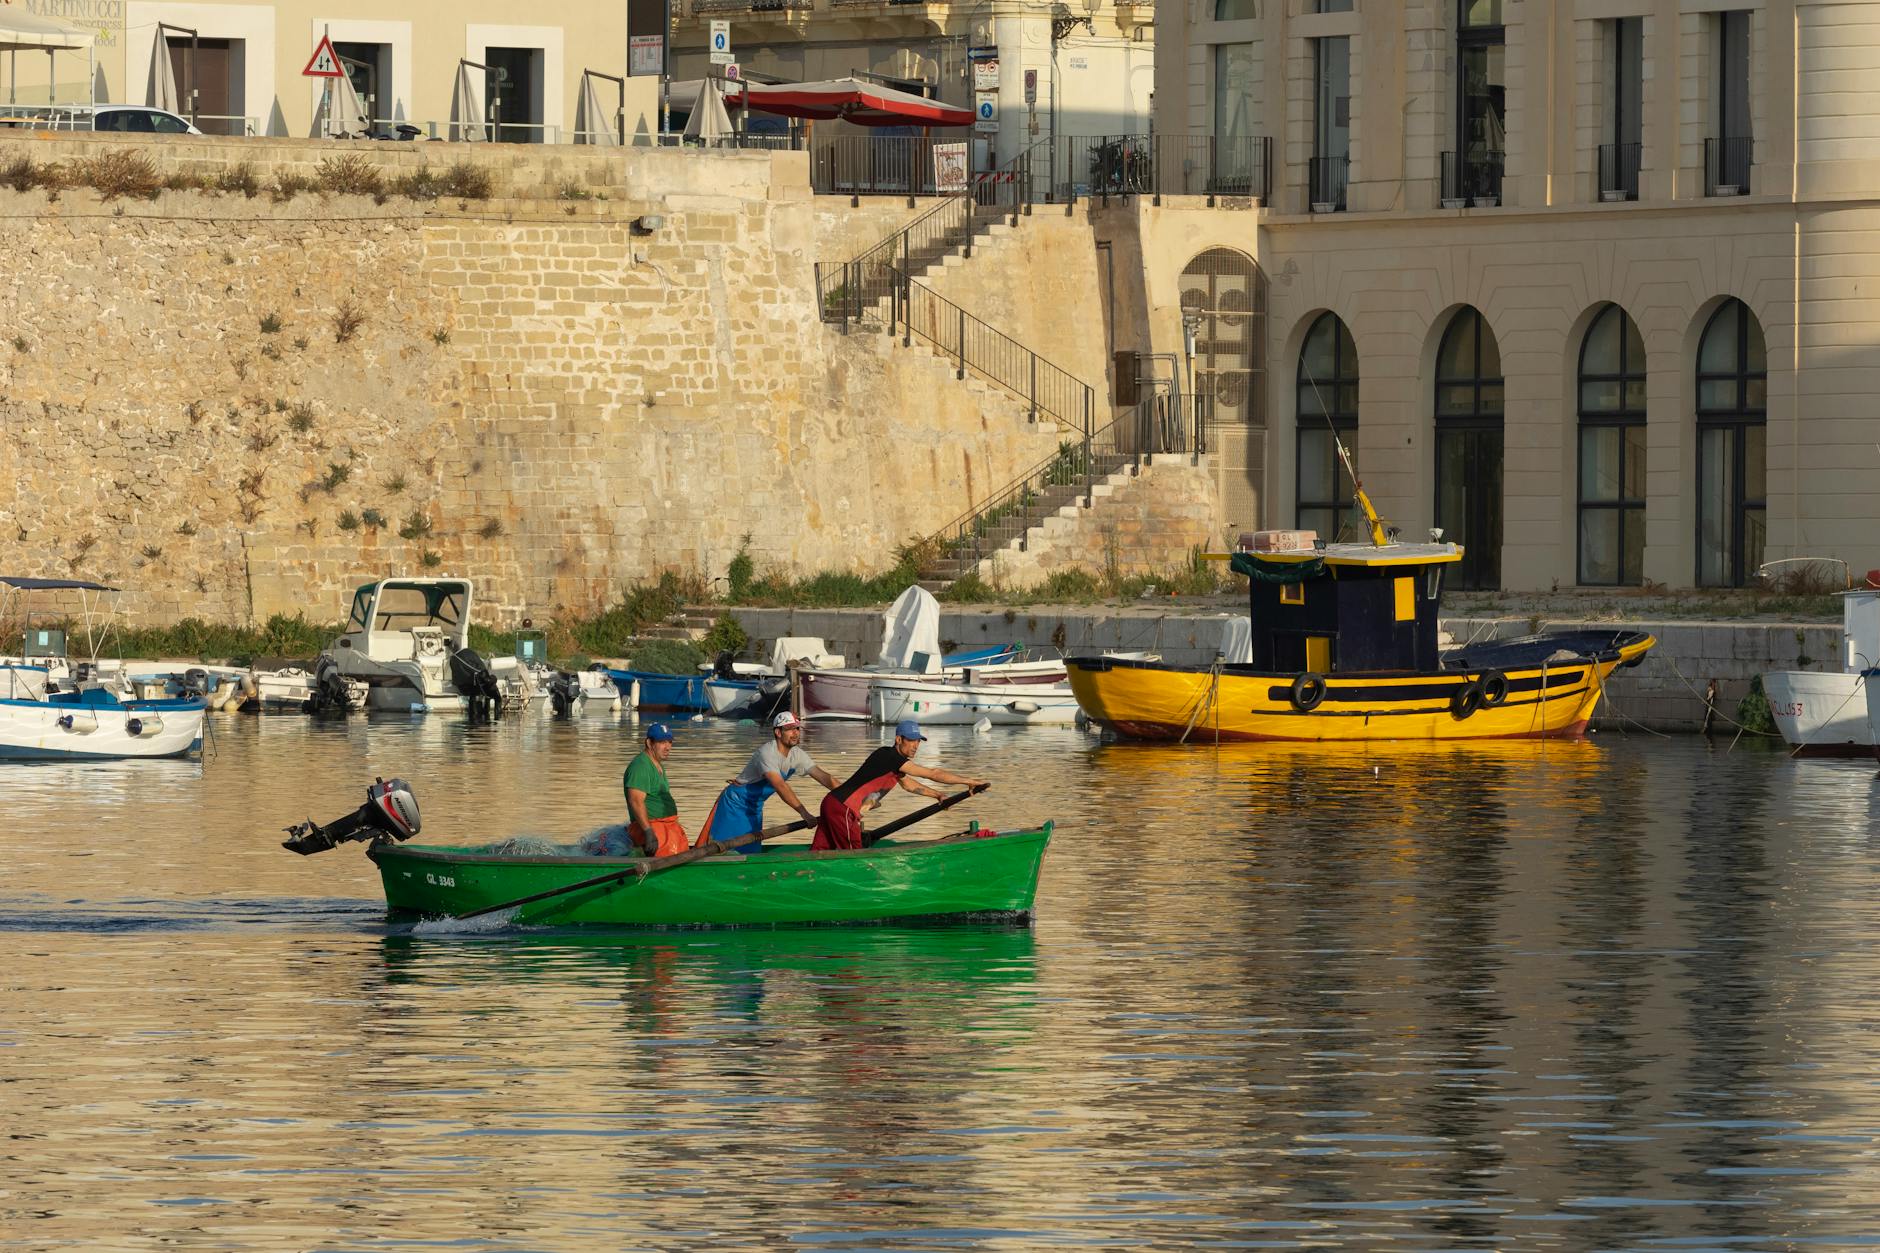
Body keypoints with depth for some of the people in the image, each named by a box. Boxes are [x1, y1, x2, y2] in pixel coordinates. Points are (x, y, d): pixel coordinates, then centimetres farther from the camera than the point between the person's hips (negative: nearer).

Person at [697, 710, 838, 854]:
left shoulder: (797, 755, -5)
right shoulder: (767, 753, -29)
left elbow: (823, 777, -8)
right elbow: (780, 786, -40)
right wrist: (805, 813, -47)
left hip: (755, 806, 8)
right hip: (736, 803, -8)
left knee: (751, 850, 5)